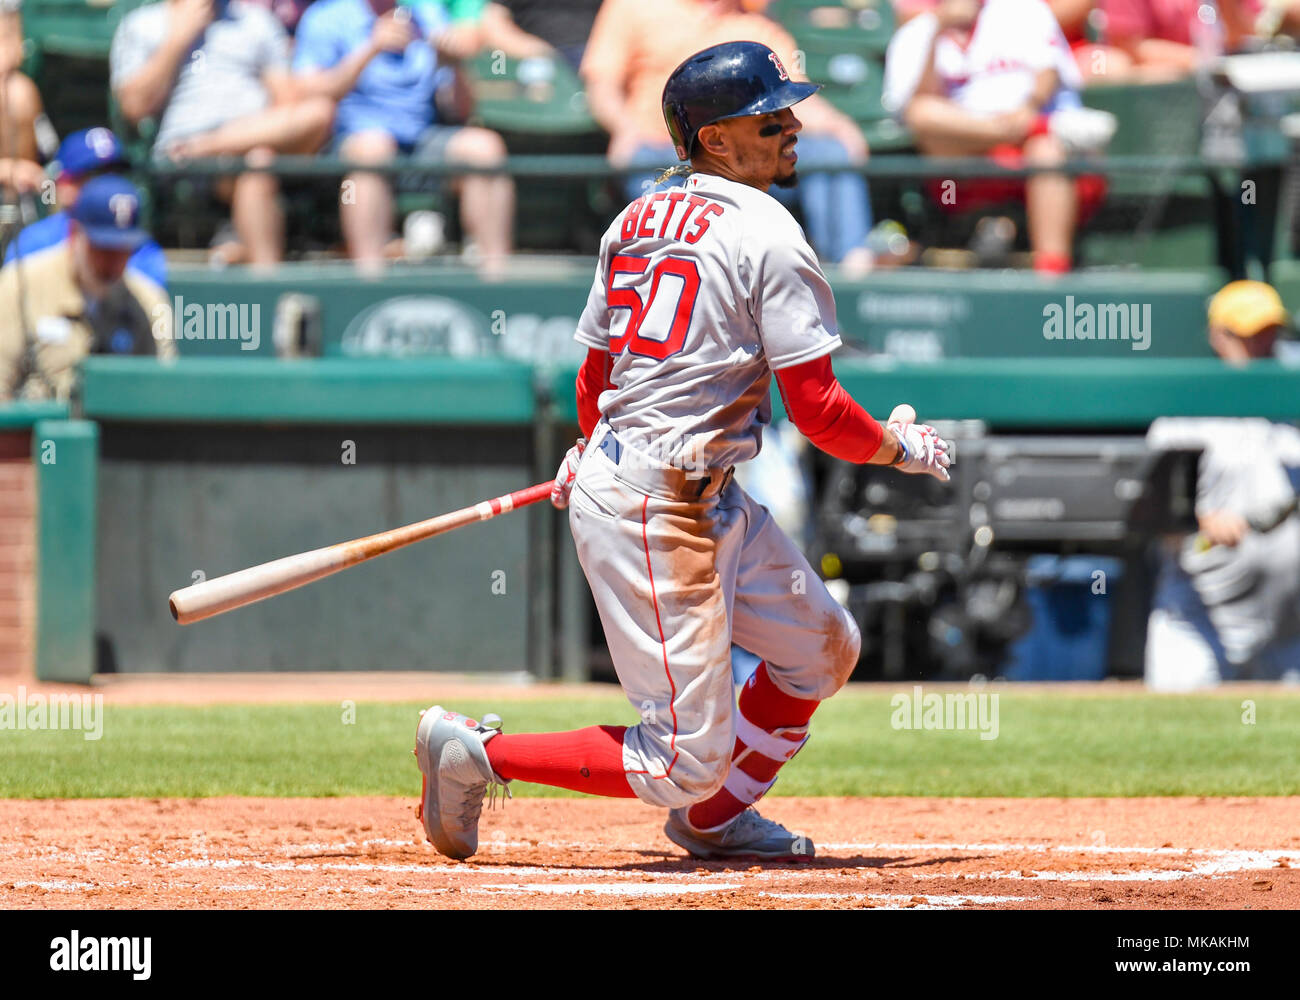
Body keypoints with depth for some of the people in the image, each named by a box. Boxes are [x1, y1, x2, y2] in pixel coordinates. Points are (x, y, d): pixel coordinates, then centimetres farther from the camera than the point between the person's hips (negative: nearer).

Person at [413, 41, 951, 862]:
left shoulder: (637, 220, 12)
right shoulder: (769, 237, -12)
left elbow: (593, 379, 19)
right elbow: (817, 410, -14)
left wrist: (595, 453, 39)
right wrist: (904, 449, 4)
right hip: (657, 509, -10)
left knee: (823, 648, 22)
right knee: (687, 759, -8)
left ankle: (714, 817, 32)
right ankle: (477, 753, -3)